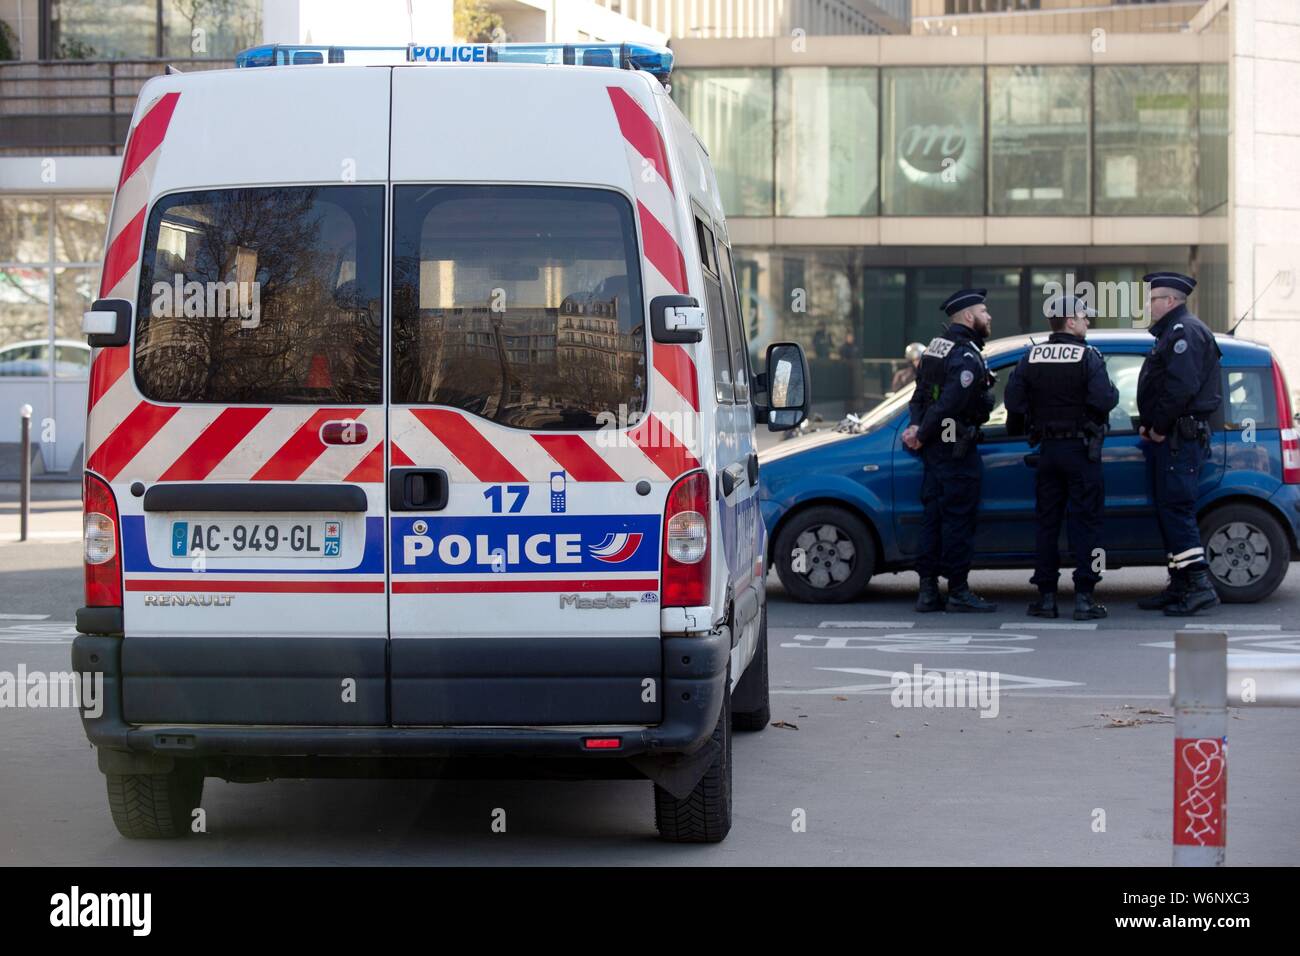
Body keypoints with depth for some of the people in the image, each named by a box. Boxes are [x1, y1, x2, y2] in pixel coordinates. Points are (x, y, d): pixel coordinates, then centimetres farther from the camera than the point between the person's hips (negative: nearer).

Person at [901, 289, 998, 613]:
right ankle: (958, 591, -2)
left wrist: (917, 426, -2)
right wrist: (922, 434, -12)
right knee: (958, 517, -5)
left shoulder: (936, 347, 15)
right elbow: (950, 403, -22)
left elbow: (919, 395, 12)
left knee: (934, 515, 10)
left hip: (934, 449, 9)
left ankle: (927, 589, 12)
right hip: (957, 449, -9)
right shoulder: (967, 356, -16)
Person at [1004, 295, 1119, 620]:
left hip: (1047, 449, 4)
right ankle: (1084, 597, -3)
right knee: (1085, 522, 0)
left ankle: (1046, 596, 9)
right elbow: (1105, 400, -20)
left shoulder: (1031, 358, 3)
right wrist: (1113, 392, 1)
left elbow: (1013, 403, 0)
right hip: (1081, 450, -4)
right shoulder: (1088, 357, -11)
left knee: (1047, 523, 10)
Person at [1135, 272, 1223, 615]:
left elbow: (1182, 386, -23)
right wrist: (1149, 425, 11)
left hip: (1181, 438, -11)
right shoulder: (1171, 333, 23)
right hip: (1167, 438, 11)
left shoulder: (1186, 332, -12)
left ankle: (1200, 585, -15)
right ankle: (1179, 587, 16)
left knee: (1176, 510, -13)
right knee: (1168, 510, 12)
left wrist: (1159, 426, -16)